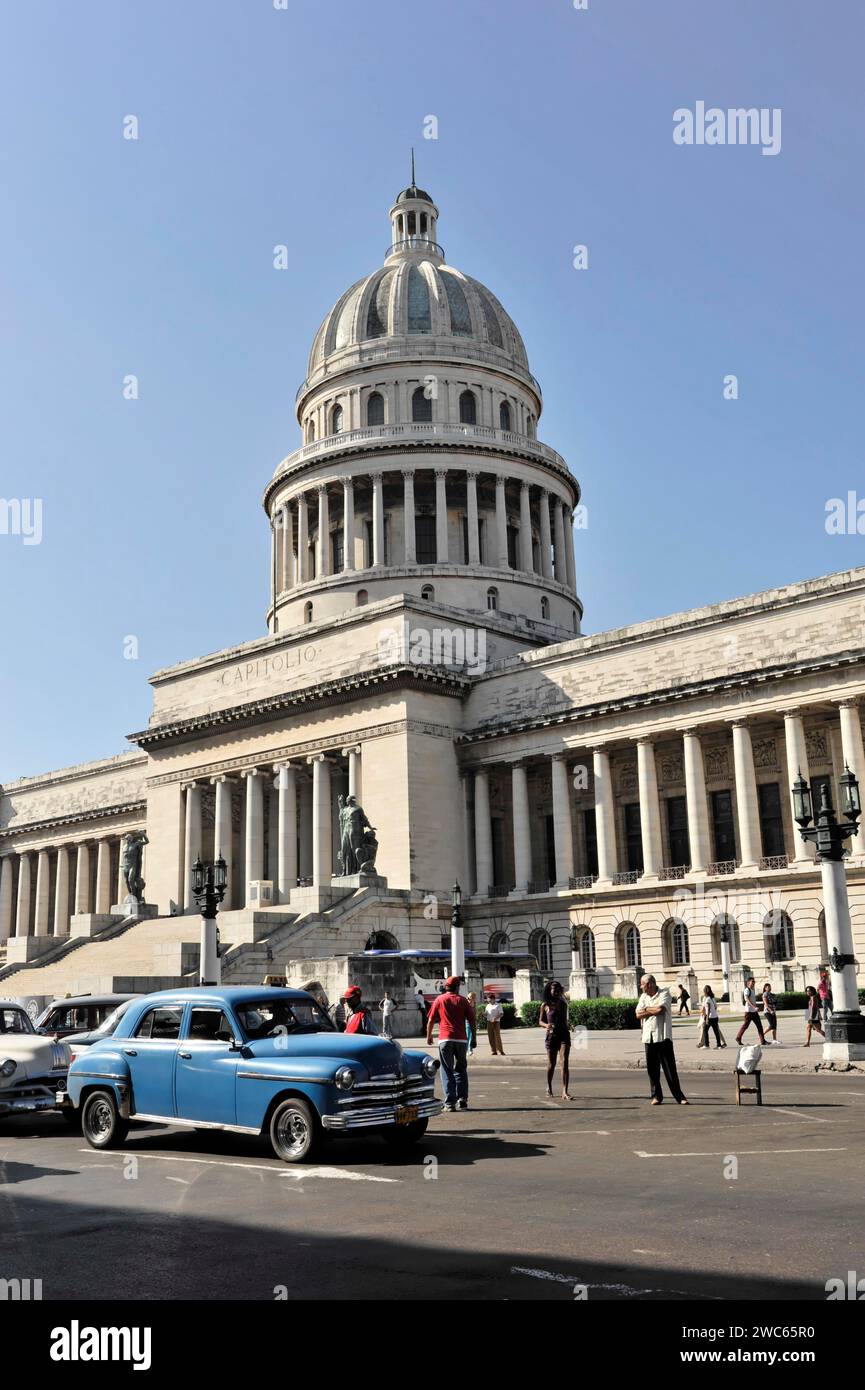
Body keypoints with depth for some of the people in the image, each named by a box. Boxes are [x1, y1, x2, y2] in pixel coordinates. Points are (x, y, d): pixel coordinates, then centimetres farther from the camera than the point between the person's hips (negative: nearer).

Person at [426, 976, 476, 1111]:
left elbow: (431, 1020, 6)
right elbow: (472, 1020, 3)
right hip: (461, 1039, 1)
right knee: (461, 1070, 14)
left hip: (445, 1039, -1)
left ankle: (450, 1103, -4)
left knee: (447, 1071, 3)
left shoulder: (439, 1000, 6)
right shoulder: (462, 1000, 7)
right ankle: (462, 1101, 10)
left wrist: (429, 1036, 17)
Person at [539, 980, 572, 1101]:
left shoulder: (563, 1004, 8)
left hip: (564, 1034, 1)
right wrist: (546, 1025, -14)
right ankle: (549, 1087, 34)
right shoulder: (545, 1005, 1)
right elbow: (540, 1021, 5)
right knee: (551, 1064, 9)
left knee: (565, 1063, -12)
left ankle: (564, 1092, -15)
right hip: (551, 1035, -1)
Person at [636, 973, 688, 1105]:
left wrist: (647, 1009, -3)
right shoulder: (643, 997, 13)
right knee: (652, 1069, 5)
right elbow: (638, 1014, 1)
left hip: (663, 1037, -5)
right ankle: (656, 1096, 15)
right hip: (648, 1038, 5)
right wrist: (654, 1010, -7)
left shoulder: (664, 994, -2)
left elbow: (660, 1009, -18)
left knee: (670, 1068, -3)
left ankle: (679, 1096, 2)